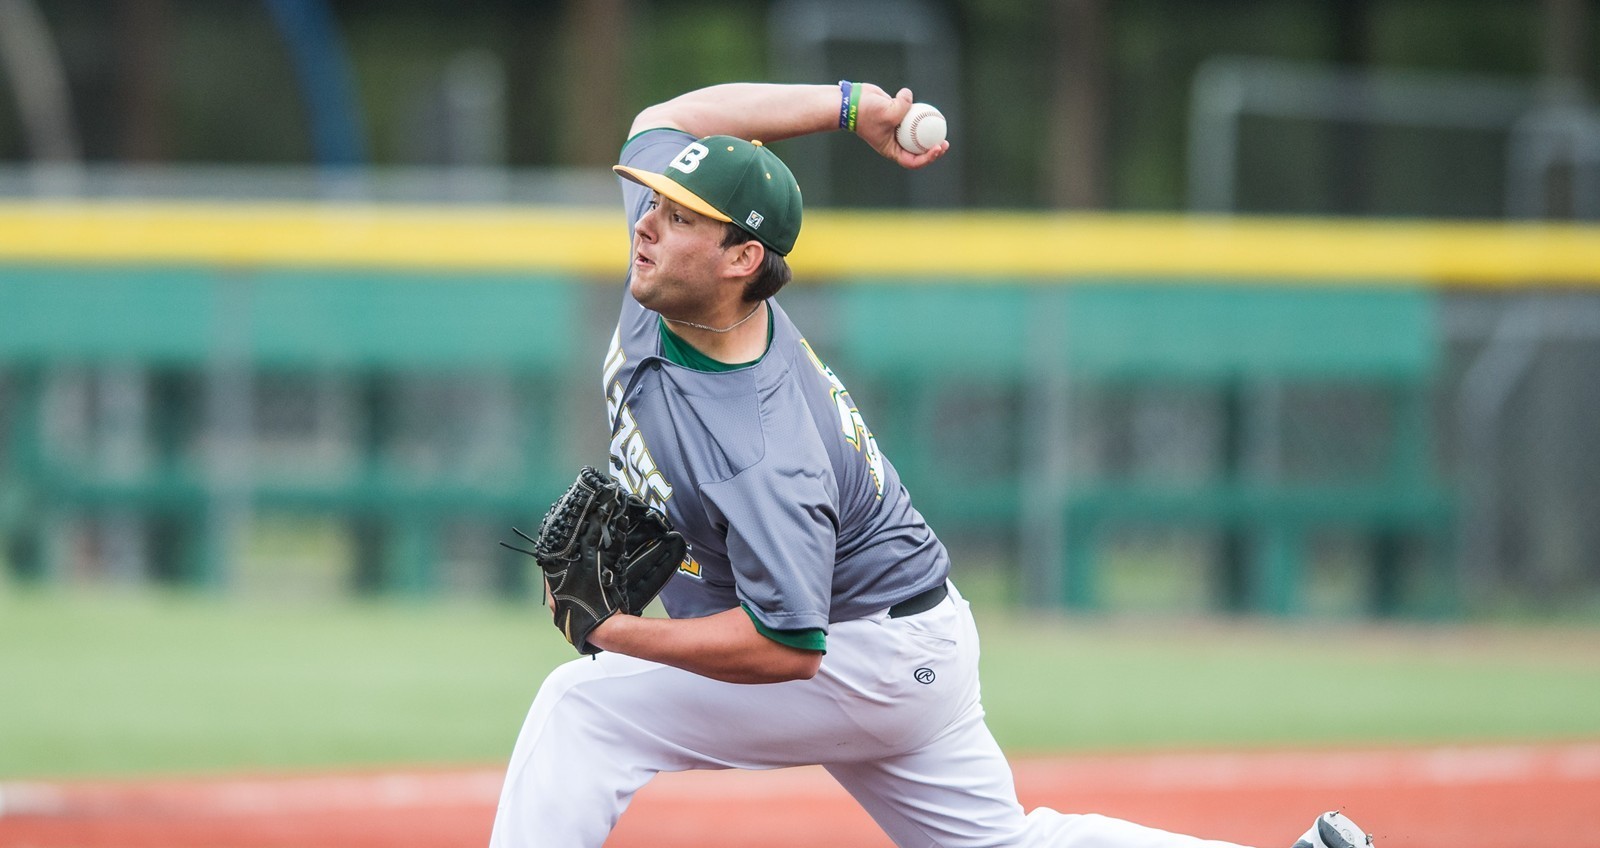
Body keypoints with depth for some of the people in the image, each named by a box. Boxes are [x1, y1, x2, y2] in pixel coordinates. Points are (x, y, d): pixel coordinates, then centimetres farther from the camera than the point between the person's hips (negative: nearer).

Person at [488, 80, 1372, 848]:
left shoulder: (759, 457, -36)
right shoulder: (668, 287, -13)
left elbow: (785, 647, -34)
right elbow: (665, 121, 0)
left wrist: (619, 634, -32)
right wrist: (849, 105, -7)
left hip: (864, 660, -10)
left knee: (581, 706, -16)